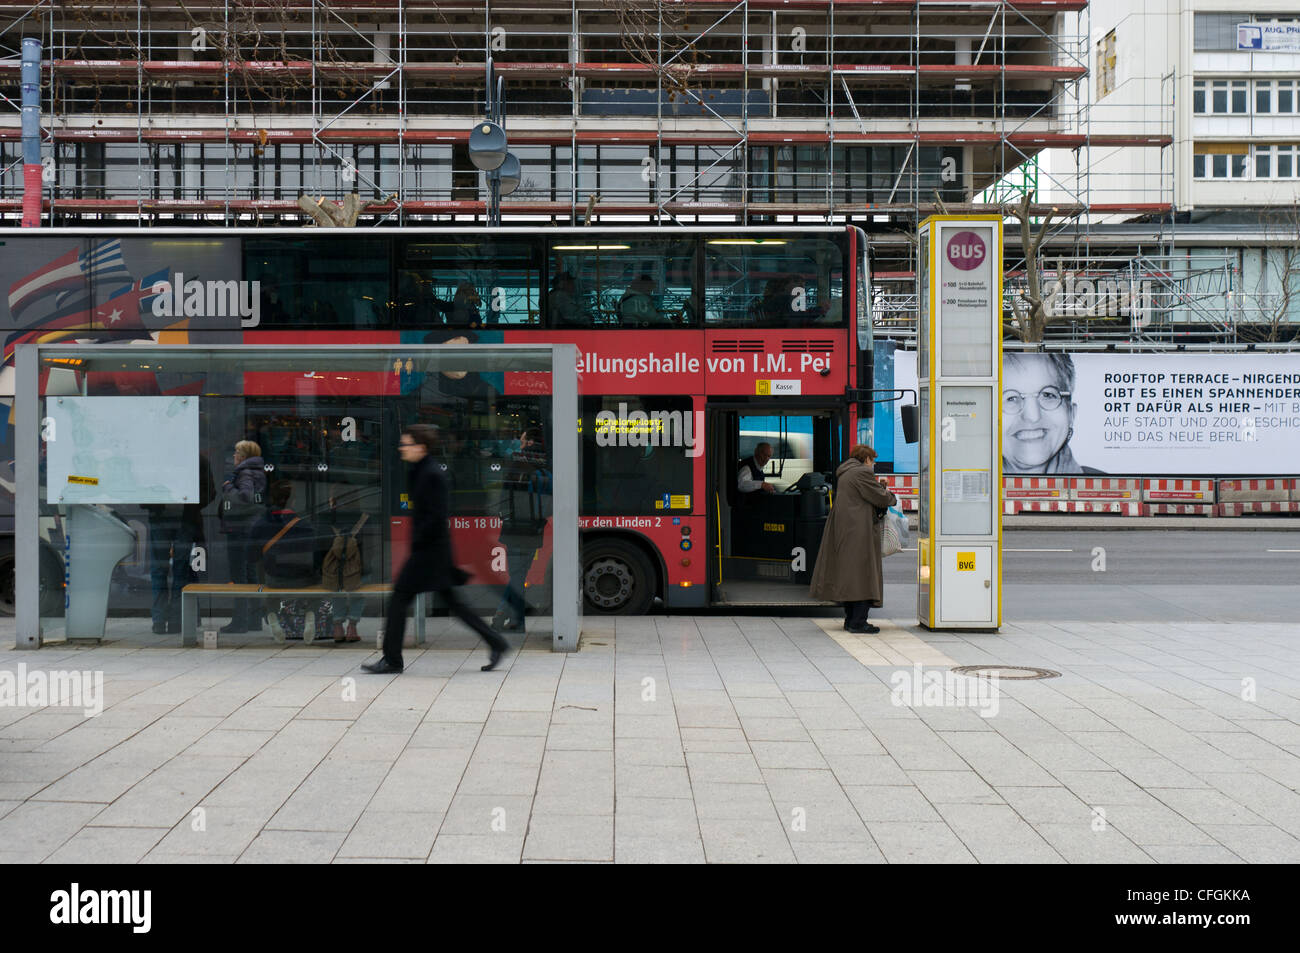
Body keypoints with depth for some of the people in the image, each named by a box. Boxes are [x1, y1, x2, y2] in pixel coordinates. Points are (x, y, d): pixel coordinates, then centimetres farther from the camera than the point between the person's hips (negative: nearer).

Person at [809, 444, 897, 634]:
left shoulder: (843, 473, 16)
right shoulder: (862, 473, -12)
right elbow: (881, 497, -12)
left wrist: (880, 487, 15)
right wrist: (892, 498, 9)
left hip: (843, 530, 10)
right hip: (859, 531, -10)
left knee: (847, 573, 13)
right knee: (863, 574, -6)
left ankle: (850, 619, 17)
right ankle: (858, 622, -8)